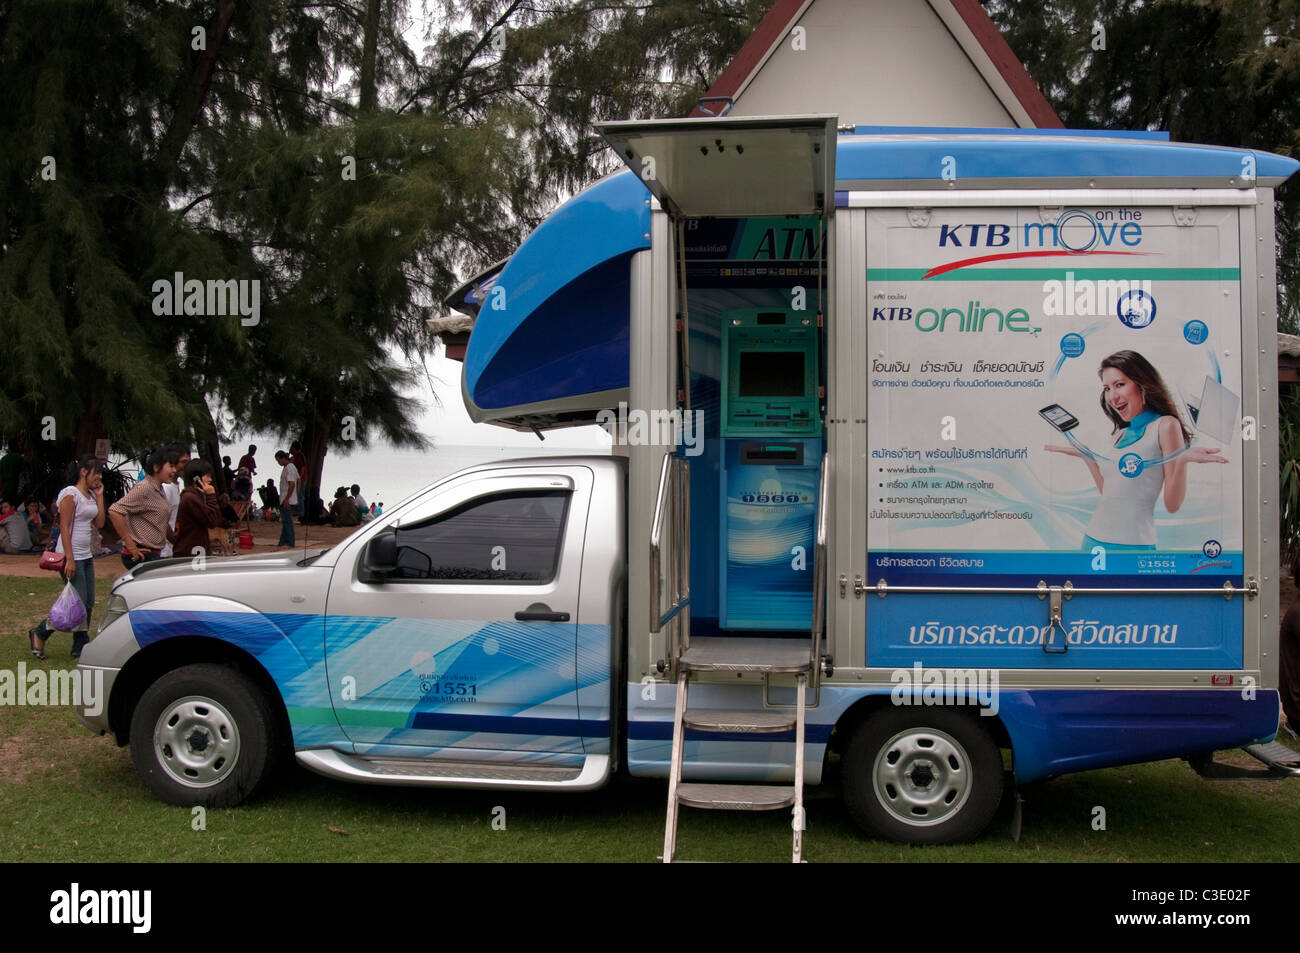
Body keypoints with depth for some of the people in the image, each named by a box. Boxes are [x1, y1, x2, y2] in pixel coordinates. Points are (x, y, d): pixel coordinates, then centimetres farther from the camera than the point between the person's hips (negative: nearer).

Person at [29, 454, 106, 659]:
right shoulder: (70, 494, -12)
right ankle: (40, 634, 7)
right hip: (72, 556, -9)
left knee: (88, 603, 6)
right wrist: (69, 559, -21)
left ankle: (81, 648, 13)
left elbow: (99, 523, 10)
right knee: (78, 603, -10)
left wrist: (99, 496, 7)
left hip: (86, 556, 9)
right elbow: (64, 528, -16)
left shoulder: (91, 495, 14)